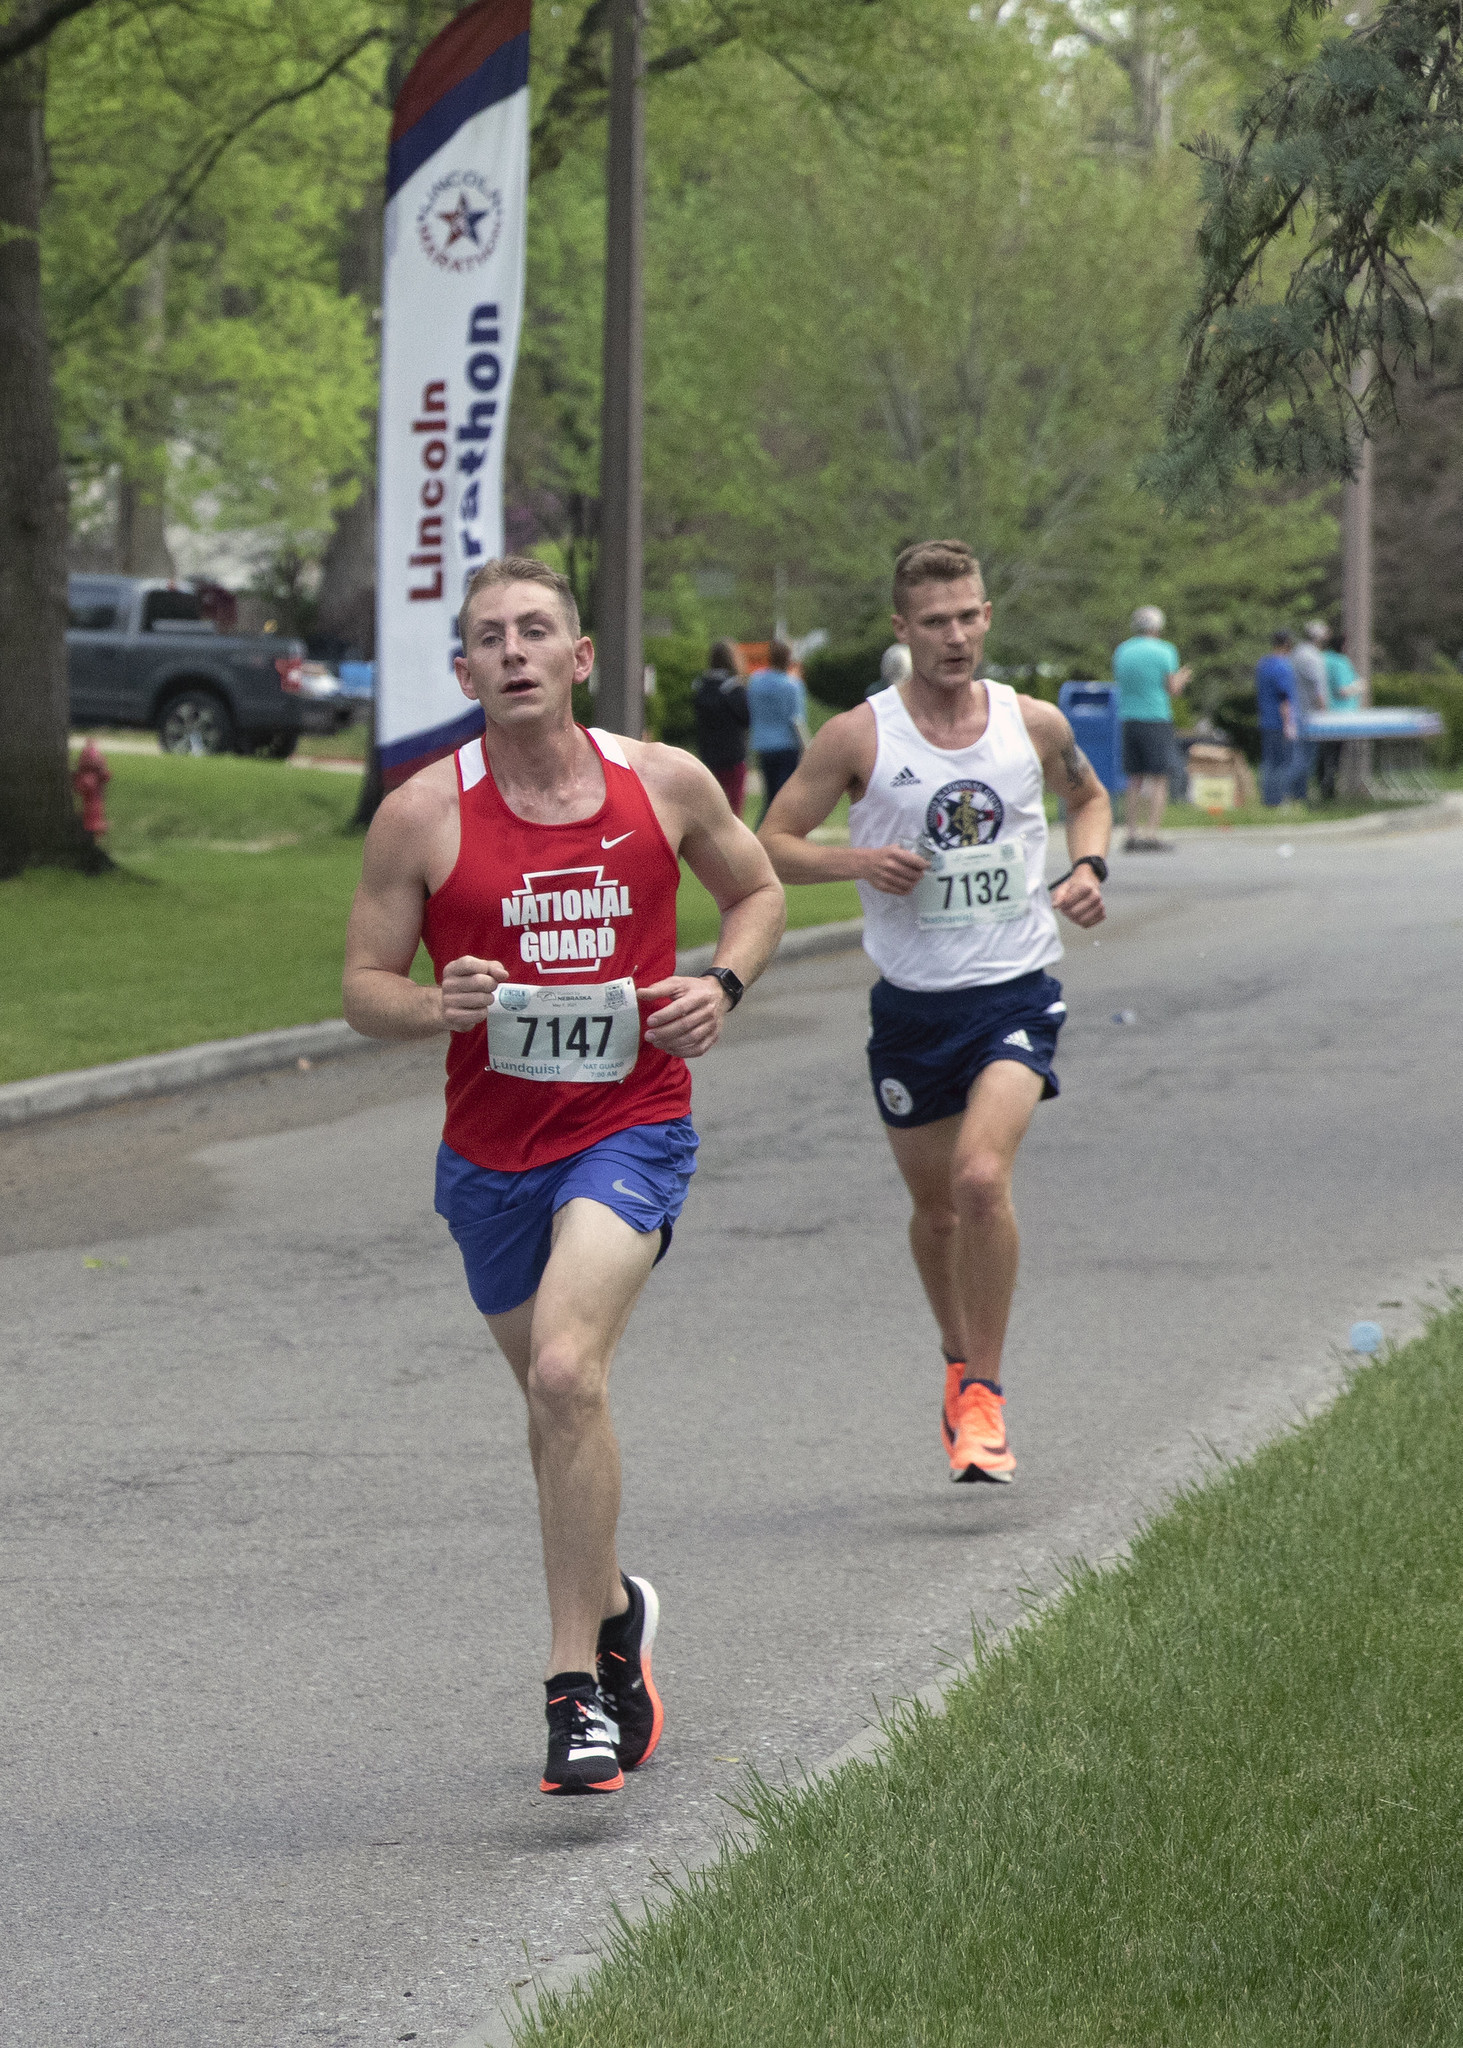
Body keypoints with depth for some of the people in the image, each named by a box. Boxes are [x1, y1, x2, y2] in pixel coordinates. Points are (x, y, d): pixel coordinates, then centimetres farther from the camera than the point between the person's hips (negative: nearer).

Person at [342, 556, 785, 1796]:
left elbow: (757, 891, 16)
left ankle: (578, 1687, -18)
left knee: (566, 1373, -23)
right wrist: (433, 1007, -23)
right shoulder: (423, 814, -5)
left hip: (631, 1129, -3)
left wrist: (722, 985, -3)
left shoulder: (664, 784, -2)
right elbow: (364, 986, 0)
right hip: (490, 1148, 3)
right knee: (553, 1401, 17)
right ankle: (613, 1610, 46)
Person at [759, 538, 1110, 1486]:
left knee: (983, 1176, -22)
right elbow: (770, 843, -1)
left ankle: (983, 1394, -10)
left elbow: (1089, 795, 21)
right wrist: (854, 860, -19)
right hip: (912, 1003, 1)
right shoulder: (859, 736, -6)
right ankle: (961, 1359, 42)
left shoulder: (1035, 724, 0)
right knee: (935, 1204, 14)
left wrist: (1090, 866, 1)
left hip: (1016, 990, -1)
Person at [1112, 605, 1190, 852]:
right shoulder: (1165, 651, -6)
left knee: (1135, 782, 10)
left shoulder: (1121, 652, 8)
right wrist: (1182, 679, 17)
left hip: (1129, 720, 5)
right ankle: (1152, 836, -9)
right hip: (1157, 719, -5)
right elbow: (1172, 690, -6)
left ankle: (1132, 834, 6)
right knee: (1159, 782, -2)